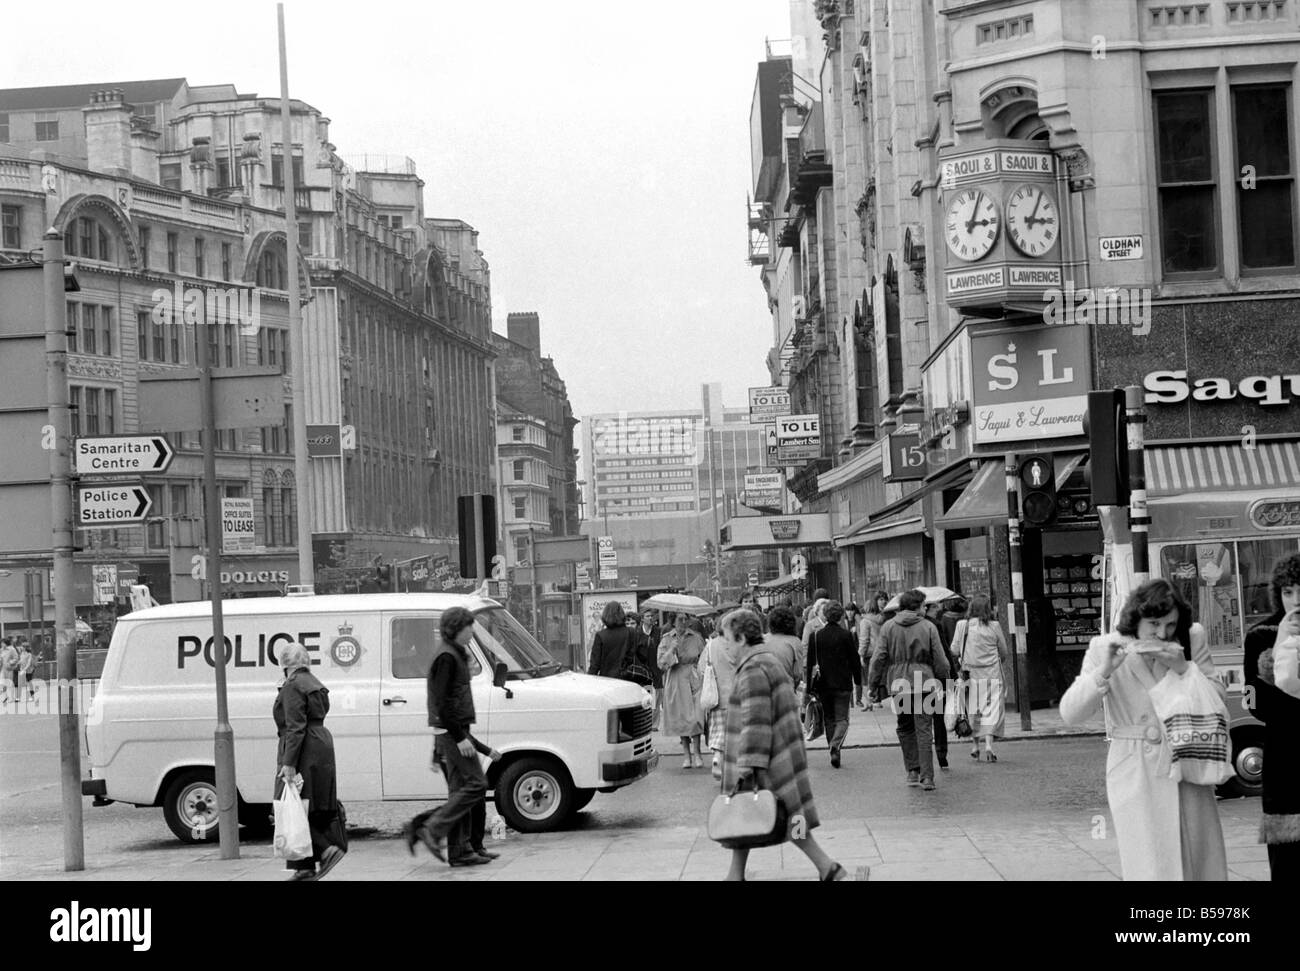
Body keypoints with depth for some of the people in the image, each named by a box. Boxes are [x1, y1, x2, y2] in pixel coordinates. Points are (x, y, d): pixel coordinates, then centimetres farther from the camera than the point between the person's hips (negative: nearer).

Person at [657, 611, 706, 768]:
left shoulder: (696, 638, 5)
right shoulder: (666, 640, 5)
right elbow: (661, 664, -2)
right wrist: (671, 650, -15)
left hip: (694, 681, -1)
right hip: (675, 683, 1)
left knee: (695, 716, -11)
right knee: (681, 719, 3)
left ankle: (697, 752, -2)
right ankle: (686, 755, 12)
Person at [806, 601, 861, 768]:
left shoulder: (815, 636, -1)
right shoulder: (845, 635, -7)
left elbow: (810, 663, 1)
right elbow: (854, 660, -2)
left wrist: (810, 688, 7)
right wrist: (858, 682, 9)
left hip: (823, 685, 2)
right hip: (842, 684, -2)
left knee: (829, 719, 16)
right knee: (842, 719, 2)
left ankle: (834, 751, 17)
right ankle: (835, 747, -22)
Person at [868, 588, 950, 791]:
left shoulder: (888, 627, 1)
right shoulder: (928, 627, -2)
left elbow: (879, 659, 2)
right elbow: (940, 660, 0)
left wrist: (876, 683, 10)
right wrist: (944, 681, 12)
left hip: (899, 685, 1)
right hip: (924, 684, -1)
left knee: (905, 729, 16)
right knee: (923, 730, 0)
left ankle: (913, 771, 14)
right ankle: (926, 776, -4)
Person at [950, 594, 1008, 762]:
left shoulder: (962, 625, -6)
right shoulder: (994, 626, -6)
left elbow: (954, 650, -2)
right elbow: (1004, 652, 3)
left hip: (970, 673, 1)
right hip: (992, 675, -1)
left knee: (973, 710, 14)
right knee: (992, 710, 2)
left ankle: (975, 745, 18)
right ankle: (988, 745, -10)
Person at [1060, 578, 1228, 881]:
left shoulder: (1192, 639, 1)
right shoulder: (1105, 648, -4)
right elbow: (1069, 714, -9)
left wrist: (1183, 667, -16)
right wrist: (1104, 671, -23)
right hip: (1135, 775, -2)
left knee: (1205, 866, 6)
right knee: (1151, 869, -5)